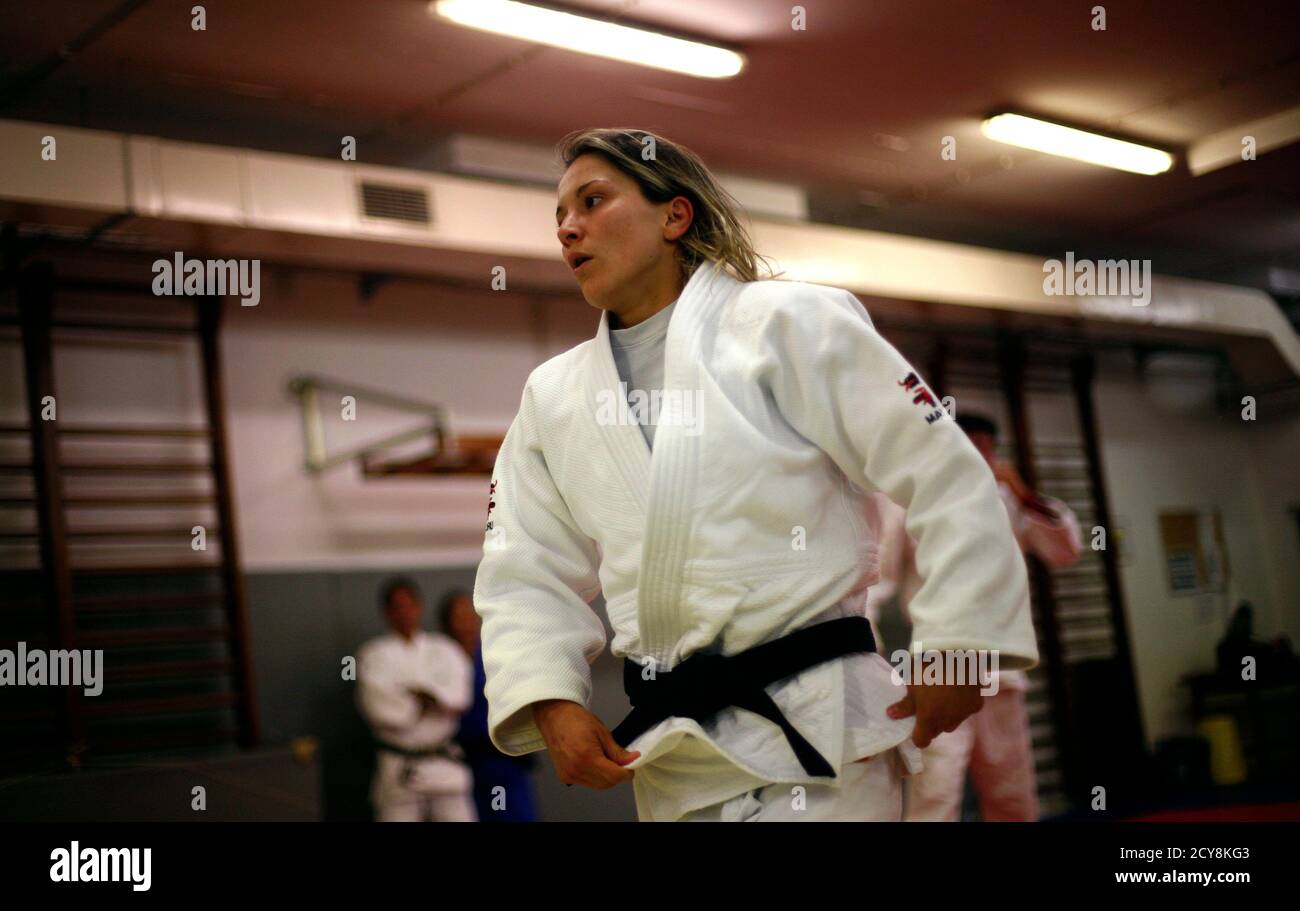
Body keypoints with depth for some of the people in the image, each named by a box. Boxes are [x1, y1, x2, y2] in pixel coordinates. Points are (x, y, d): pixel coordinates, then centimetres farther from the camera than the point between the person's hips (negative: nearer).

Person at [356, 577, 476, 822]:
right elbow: (379, 708, -12)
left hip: (444, 764, 2)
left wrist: (416, 697, -16)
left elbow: (457, 697, -7)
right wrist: (428, 703, -7)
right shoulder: (375, 655, 1)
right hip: (398, 769, -2)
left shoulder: (444, 650, 9)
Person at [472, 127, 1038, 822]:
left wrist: (957, 650, -7)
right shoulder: (550, 397, 10)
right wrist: (551, 702, -4)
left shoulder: (789, 322, -5)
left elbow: (947, 479, -5)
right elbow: (526, 578, 12)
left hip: (814, 729, -5)